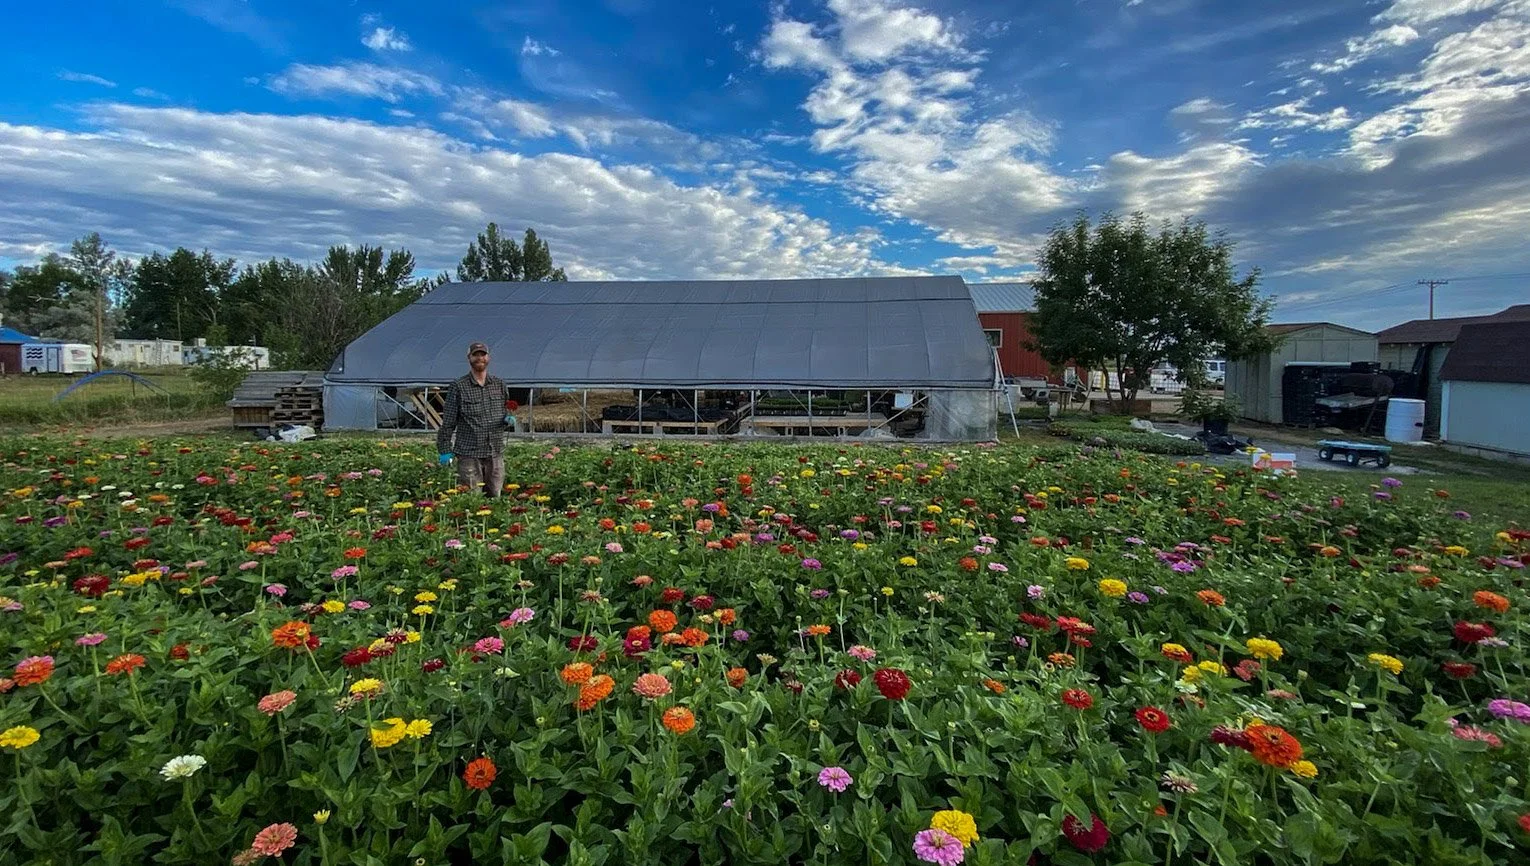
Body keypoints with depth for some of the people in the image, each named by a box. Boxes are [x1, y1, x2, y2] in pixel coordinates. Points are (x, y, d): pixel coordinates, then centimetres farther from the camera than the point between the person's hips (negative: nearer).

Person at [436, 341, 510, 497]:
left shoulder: (499, 384, 11)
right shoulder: (458, 387, 0)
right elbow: (448, 422, 1)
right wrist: (445, 450, -4)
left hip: (496, 452, 4)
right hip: (469, 454, -3)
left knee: (495, 498, 9)